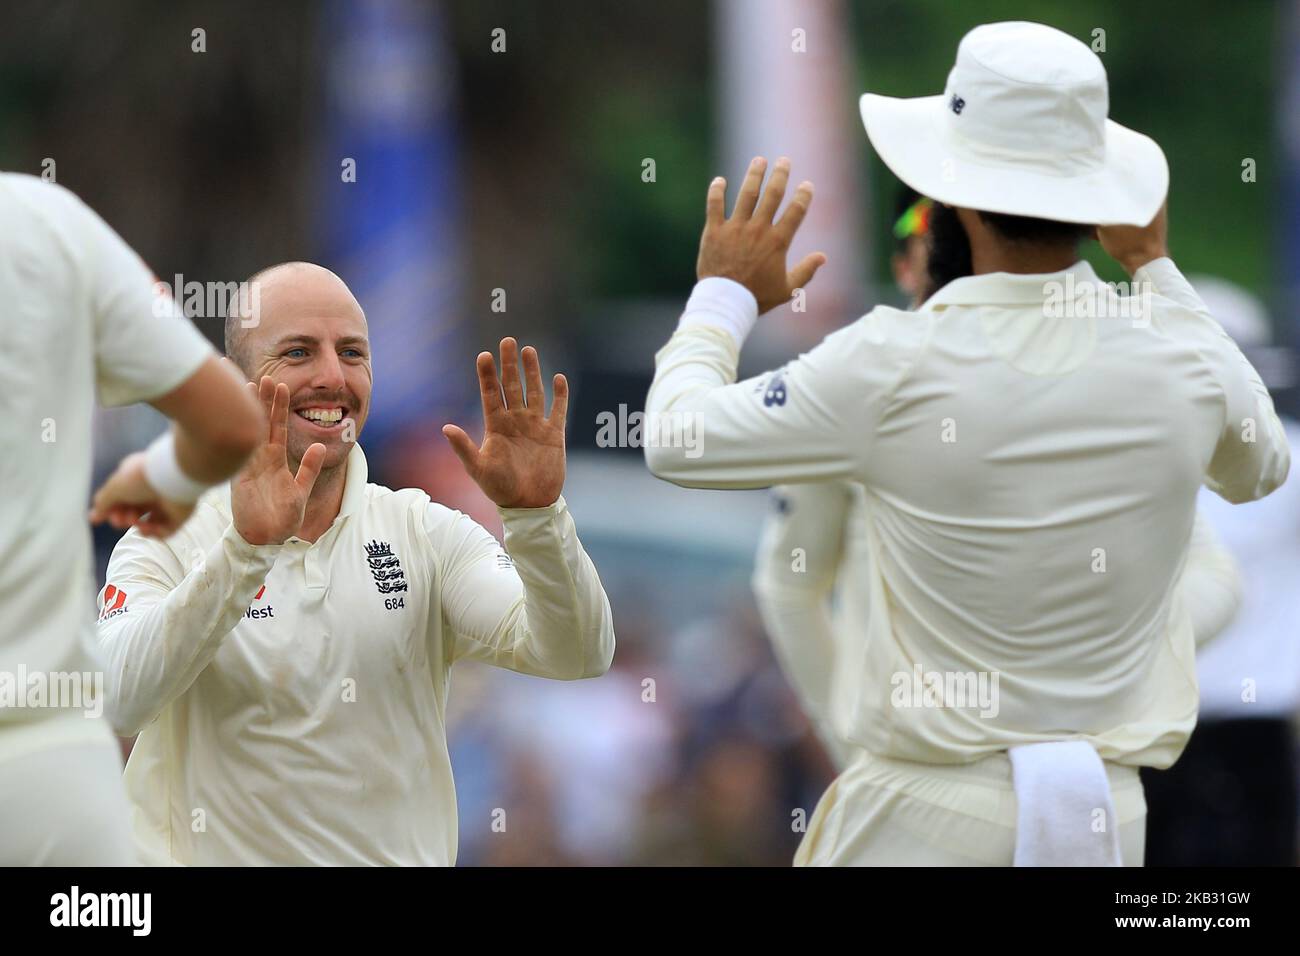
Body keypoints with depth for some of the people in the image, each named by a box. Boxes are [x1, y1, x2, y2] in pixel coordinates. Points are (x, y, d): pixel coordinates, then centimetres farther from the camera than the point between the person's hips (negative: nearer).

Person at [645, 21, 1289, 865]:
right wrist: (1156, 268, 27)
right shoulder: (1184, 361, -3)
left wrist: (725, 295, 16)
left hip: (931, 817, -4)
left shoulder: (897, 366, -15)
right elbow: (1261, 467, 22)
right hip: (1108, 815, 4)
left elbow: (678, 440, -3)